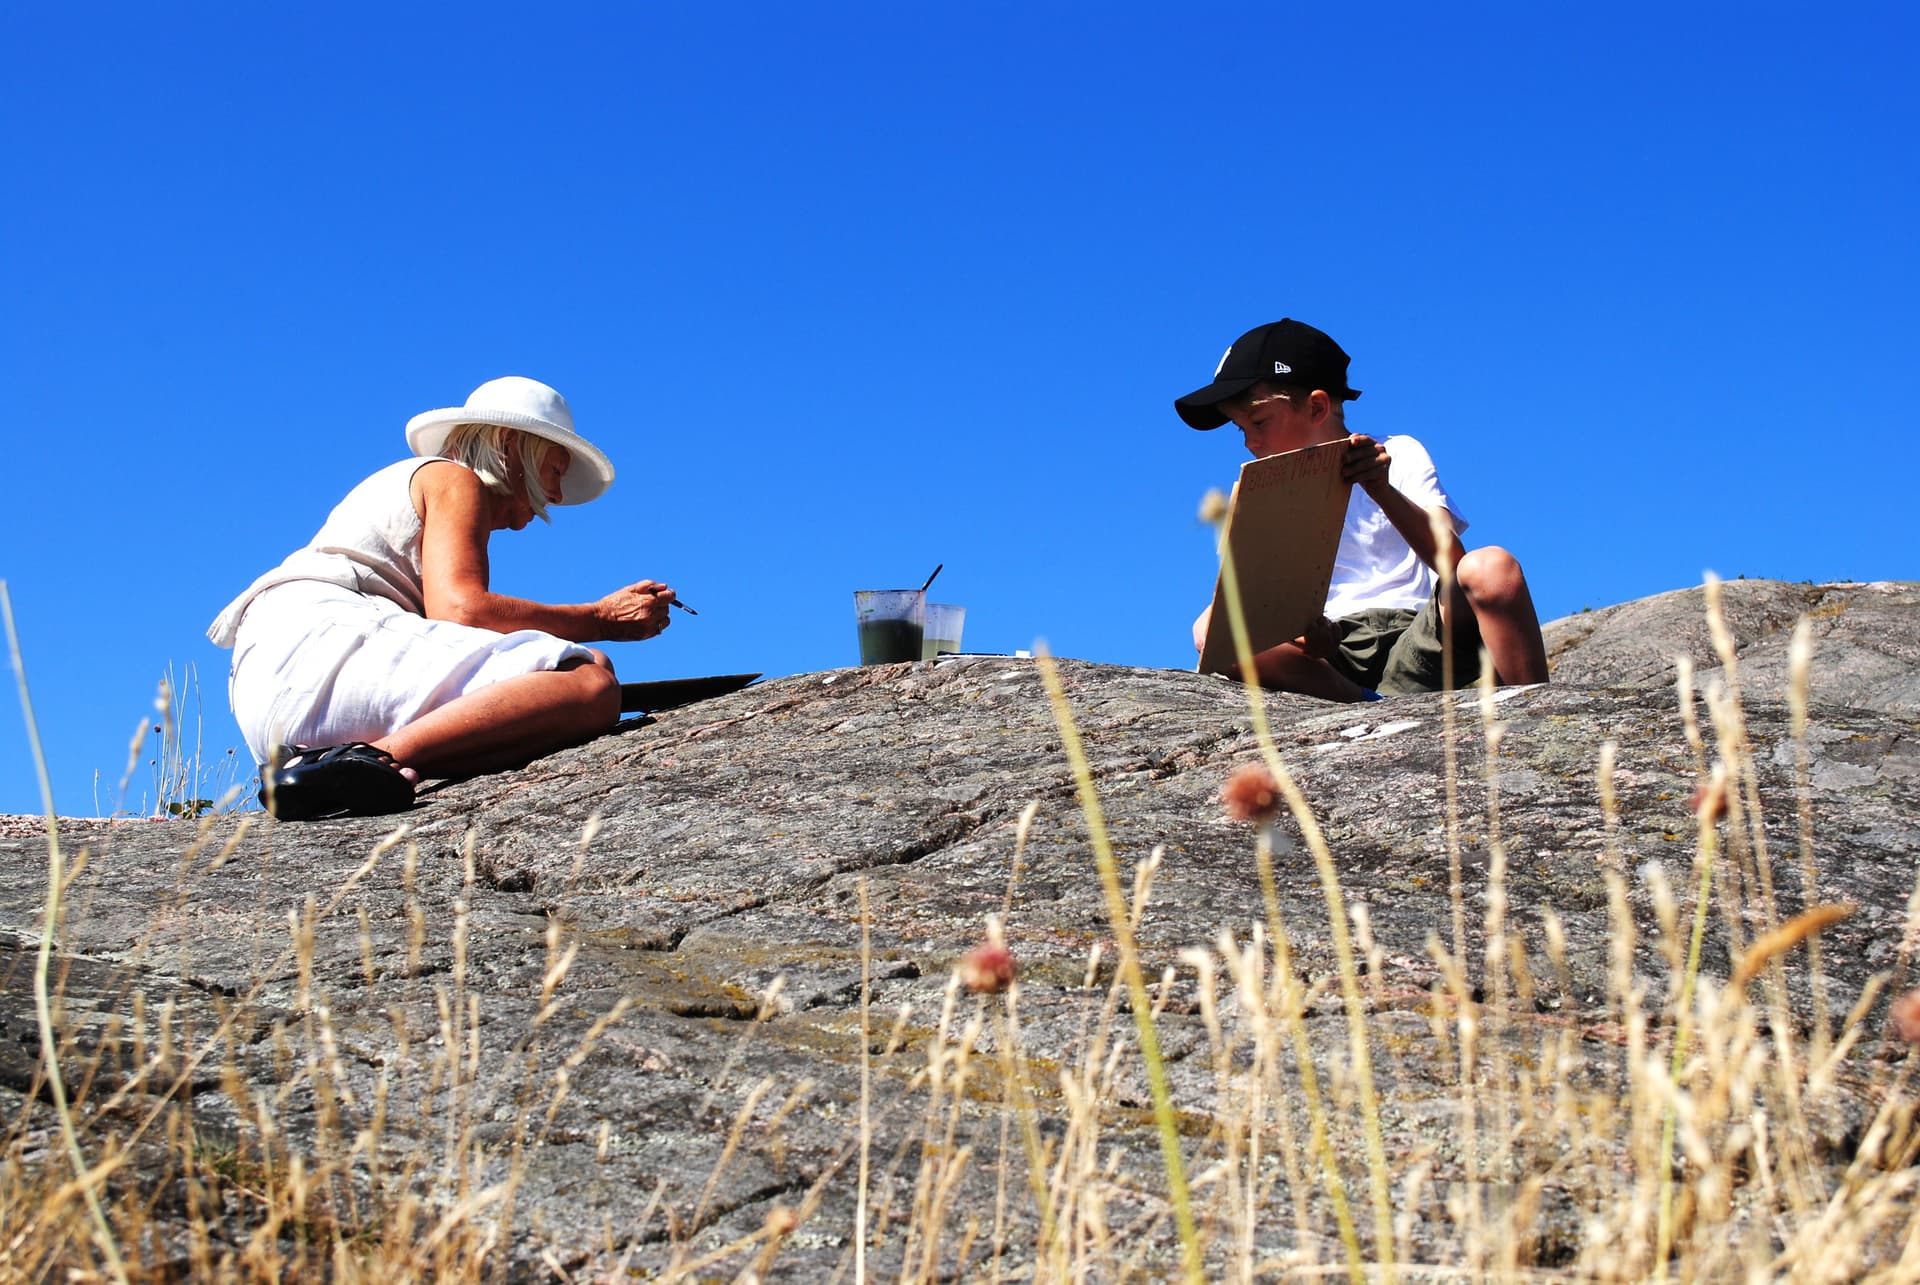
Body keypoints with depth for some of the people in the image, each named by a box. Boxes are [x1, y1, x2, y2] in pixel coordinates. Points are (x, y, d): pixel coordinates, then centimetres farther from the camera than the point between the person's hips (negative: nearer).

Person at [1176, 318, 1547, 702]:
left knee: (1491, 567, -30)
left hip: (1416, 644, -2)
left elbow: (1452, 561, -6)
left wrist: (1383, 491, -21)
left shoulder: (1399, 455, 11)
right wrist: (1310, 632, -20)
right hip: (1333, 660, 2)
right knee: (1212, 630, -25)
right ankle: (1374, 707, -32)